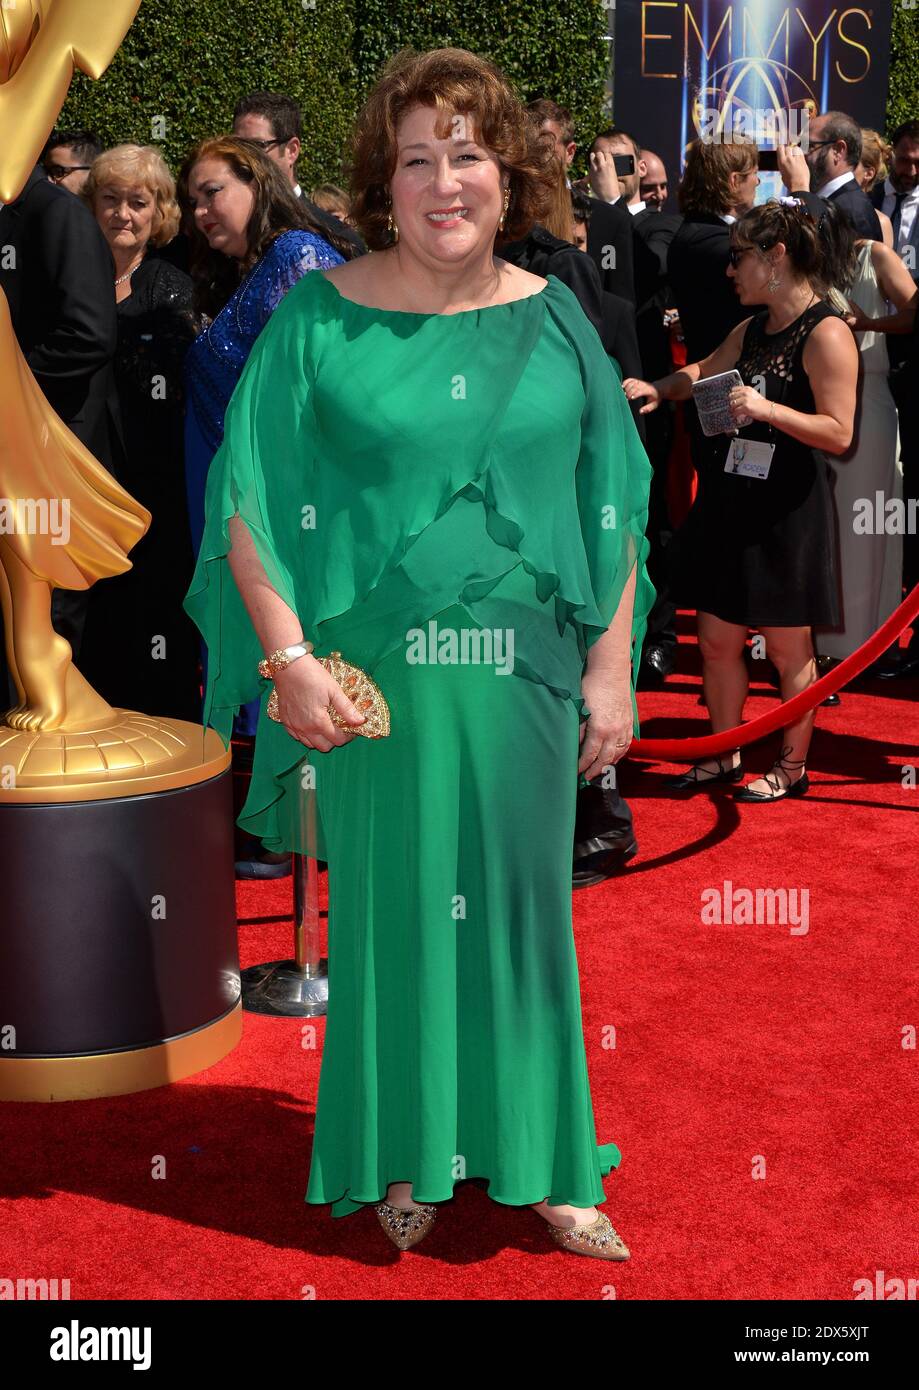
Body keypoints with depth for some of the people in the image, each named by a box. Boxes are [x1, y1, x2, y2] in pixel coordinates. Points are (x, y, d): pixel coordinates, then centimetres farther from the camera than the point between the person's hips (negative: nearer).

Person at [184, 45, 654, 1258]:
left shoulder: (553, 318, 5)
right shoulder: (320, 319, -2)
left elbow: (612, 507, 6)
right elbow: (252, 503, -4)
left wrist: (611, 663, 2)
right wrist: (289, 657, -12)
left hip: (525, 672, 2)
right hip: (373, 674, -2)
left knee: (522, 906, 10)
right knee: (391, 907, 7)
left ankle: (540, 1160, 25)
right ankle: (404, 1159, 26)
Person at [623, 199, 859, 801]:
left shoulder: (827, 333, -13)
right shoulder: (751, 330, 11)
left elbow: (839, 433, -18)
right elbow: (707, 370, 29)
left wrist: (767, 410, -26)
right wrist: (657, 389, 11)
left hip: (790, 509, -8)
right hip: (732, 499, 8)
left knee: (788, 647, 5)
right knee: (716, 638, 11)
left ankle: (793, 767, 21)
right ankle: (724, 756, 27)